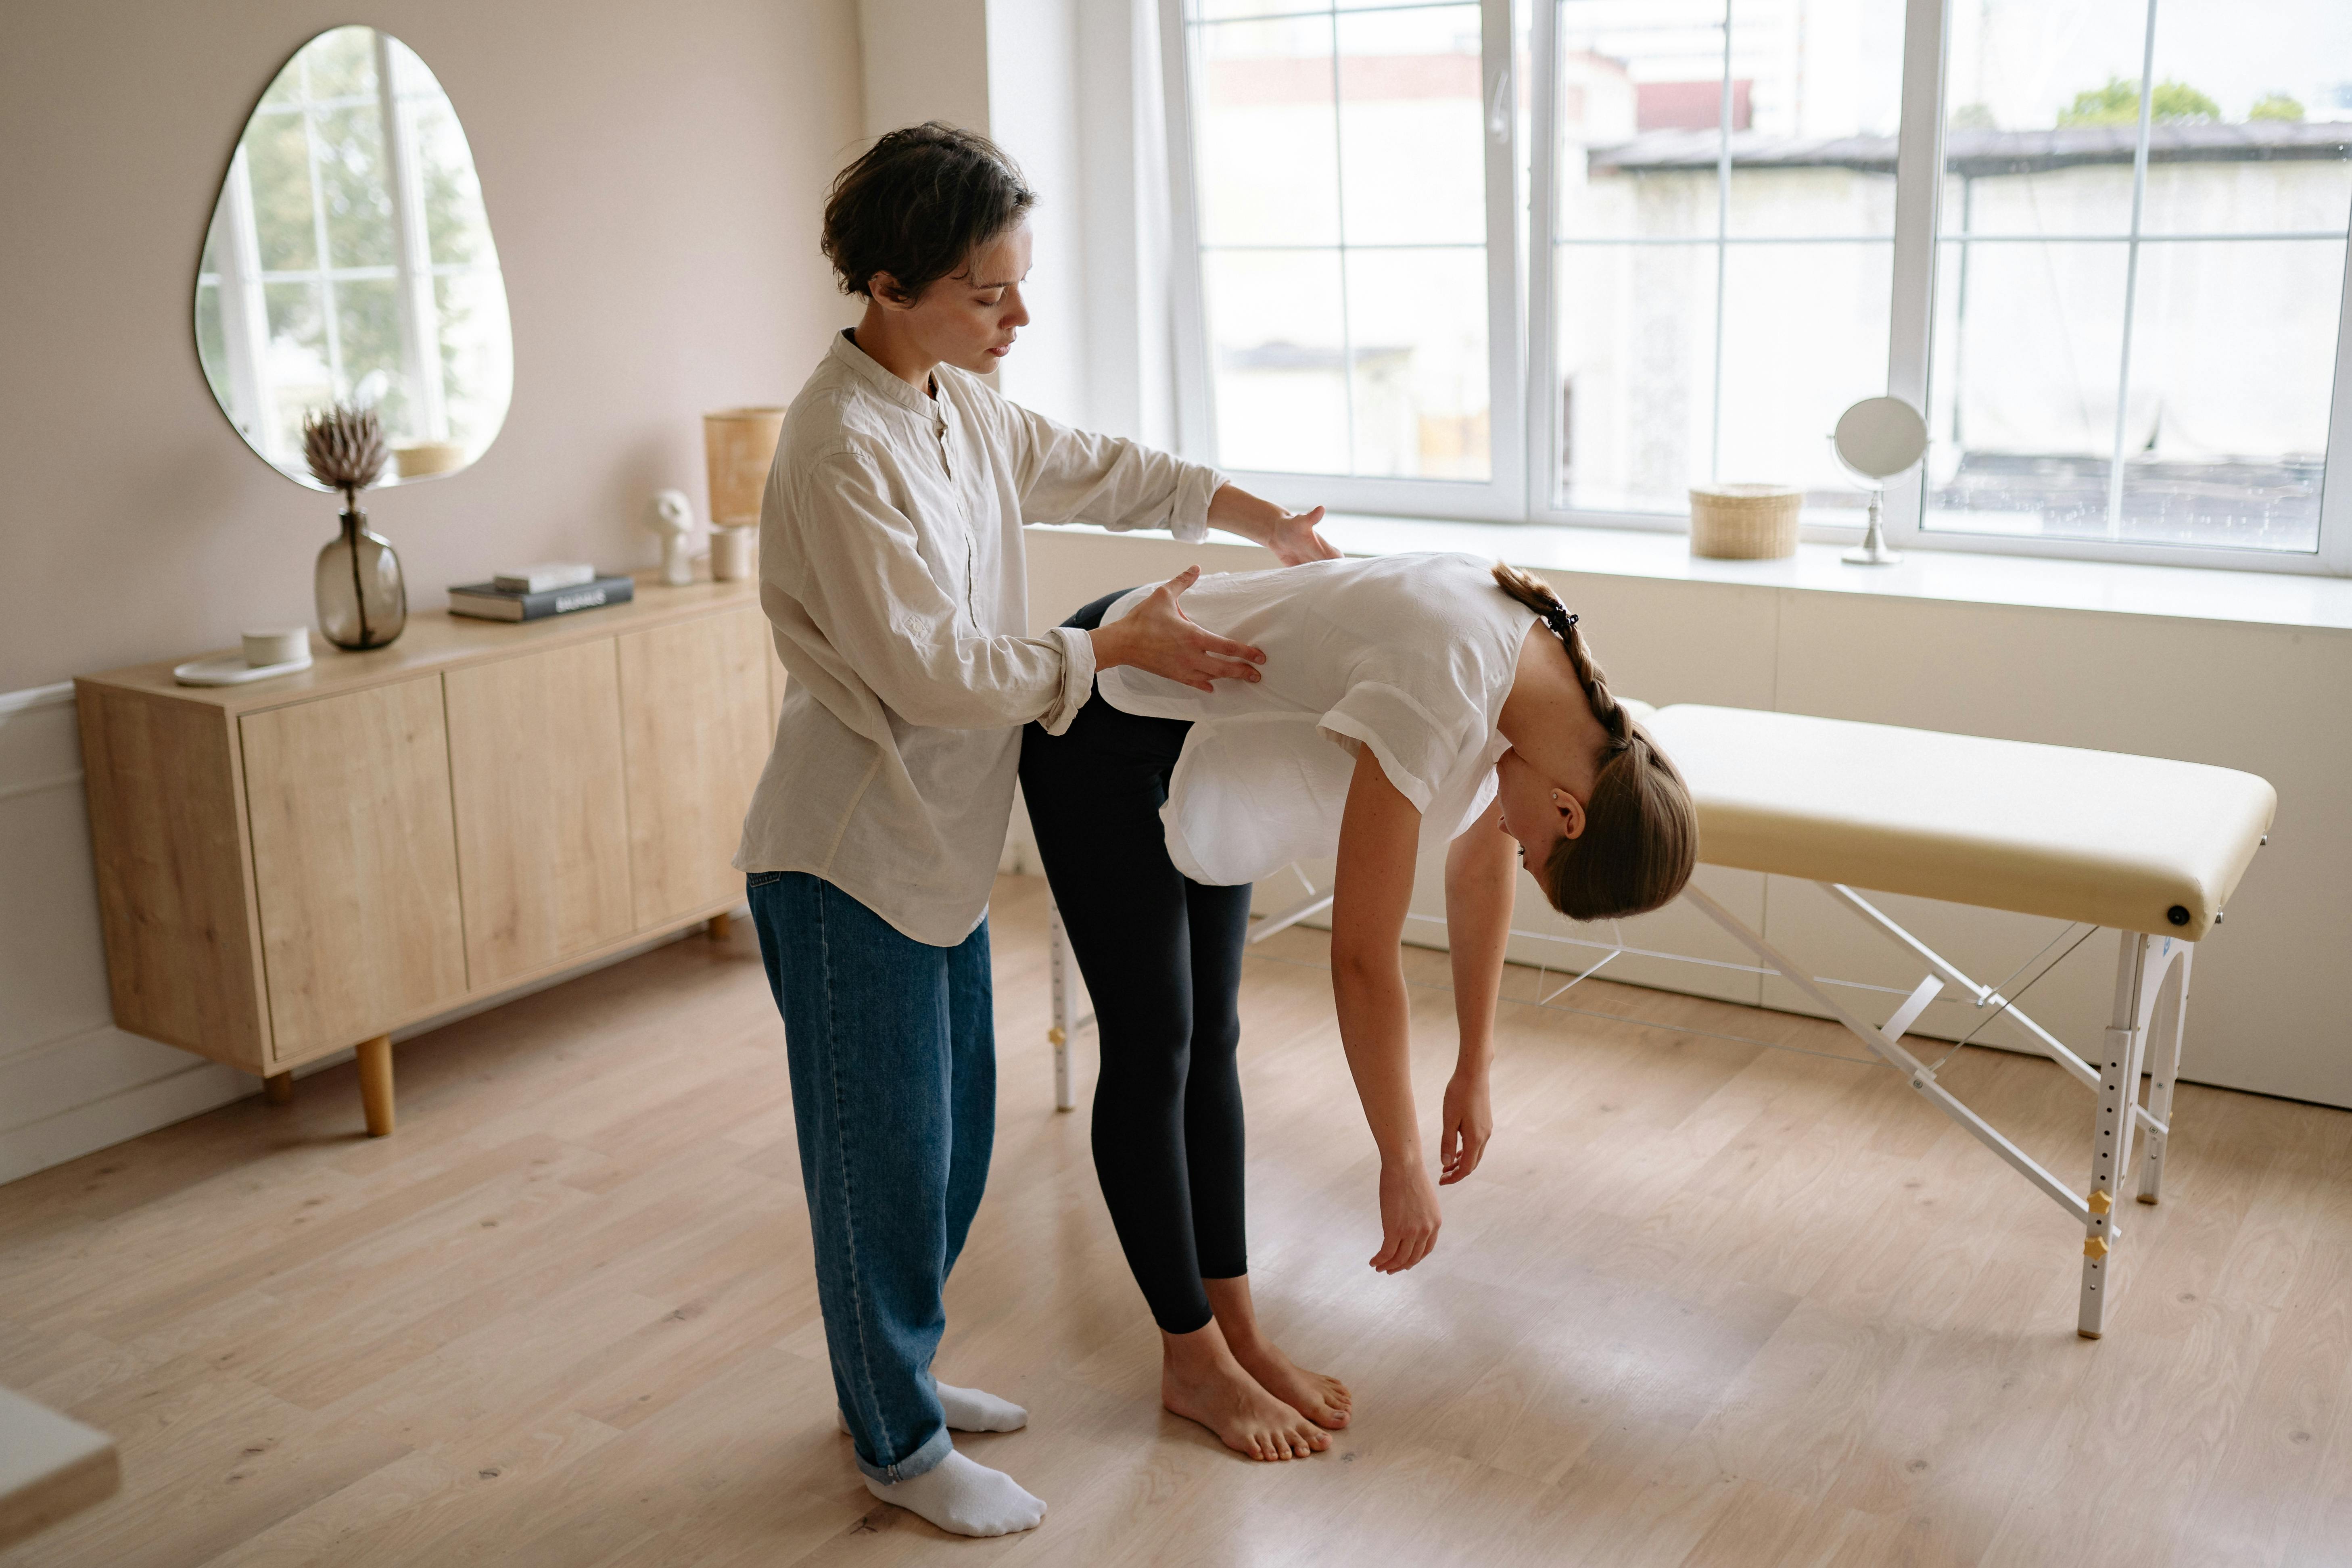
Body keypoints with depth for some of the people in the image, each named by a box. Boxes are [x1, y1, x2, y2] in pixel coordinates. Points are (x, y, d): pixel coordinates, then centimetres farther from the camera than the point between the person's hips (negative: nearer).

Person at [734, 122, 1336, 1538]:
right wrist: (1122, 646, -19)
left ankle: (900, 1370, 38)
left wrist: (1259, 517, 23)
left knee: (953, 1129, 19)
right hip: (852, 853, -9)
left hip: (942, 838, 9)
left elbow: (1090, 468, 22)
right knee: (885, 1147, 4)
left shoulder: (960, 402, 5)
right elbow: (933, 666, -25)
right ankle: (899, 1442, 22)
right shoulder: (842, 447, -23)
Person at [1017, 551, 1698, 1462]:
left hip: (1203, 732, 9)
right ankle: (1191, 1363, 13)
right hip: (1104, 729, -8)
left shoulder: (1557, 688, -10)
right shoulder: (1438, 693, -37)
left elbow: (1482, 869, 5)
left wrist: (1473, 1072, 11)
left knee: (1211, 1035, 12)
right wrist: (1405, 1166, -21)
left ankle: (1235, 1332, 22)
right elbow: (1363, 958, -31)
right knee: (1154, 1047, -1)